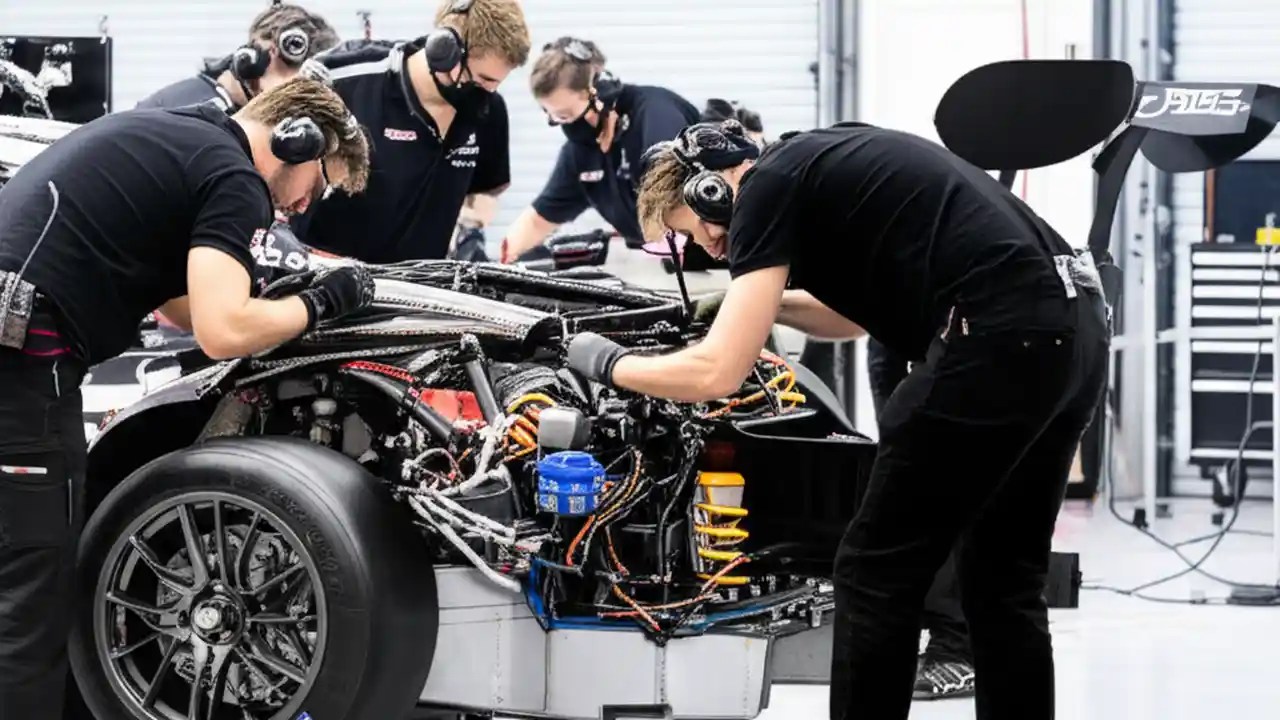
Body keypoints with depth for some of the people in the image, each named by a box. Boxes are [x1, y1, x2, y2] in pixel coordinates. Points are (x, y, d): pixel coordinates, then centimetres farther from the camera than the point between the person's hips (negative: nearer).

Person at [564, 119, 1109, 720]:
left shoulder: (771, 186, 0)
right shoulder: (824, 164, 27)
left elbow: (717, 374, -5)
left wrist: (608, 363, 11)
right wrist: (759, 300, 36)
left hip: (1003, 335, -9)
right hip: (1075, 323, 9)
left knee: (876, 574, 3)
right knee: (1005, 580, 17)